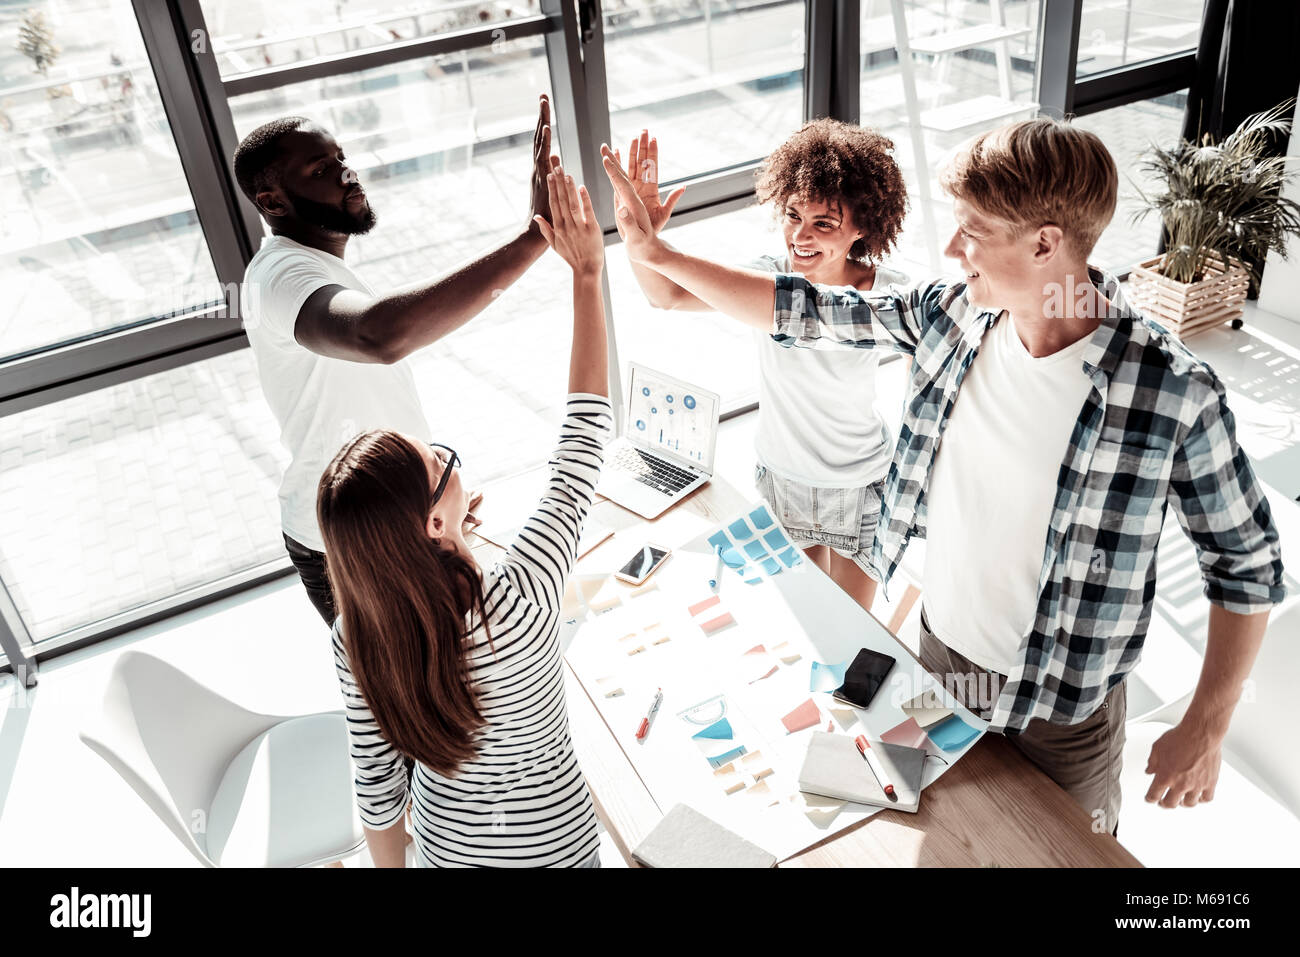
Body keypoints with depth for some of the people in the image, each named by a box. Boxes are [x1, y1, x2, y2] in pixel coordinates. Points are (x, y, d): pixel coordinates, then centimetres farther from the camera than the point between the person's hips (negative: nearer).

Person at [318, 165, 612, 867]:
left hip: (448, 847, 3)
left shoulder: (354, 641, -26)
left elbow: (376, 786, -10)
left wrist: (390, 864, 11)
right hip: (554, 842, -2)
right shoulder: (519, 599, -38)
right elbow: (586, 432, -29)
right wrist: (587, 272, -25)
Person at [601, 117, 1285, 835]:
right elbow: (805, 314, -3)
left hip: (1062, 708, -4)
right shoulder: (950, 312, -13)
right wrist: (659, 256, -4)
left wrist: (1205, 728, -12)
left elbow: (1246, 564, -14)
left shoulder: (1173, 394, -26)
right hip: (940, 654, 4)